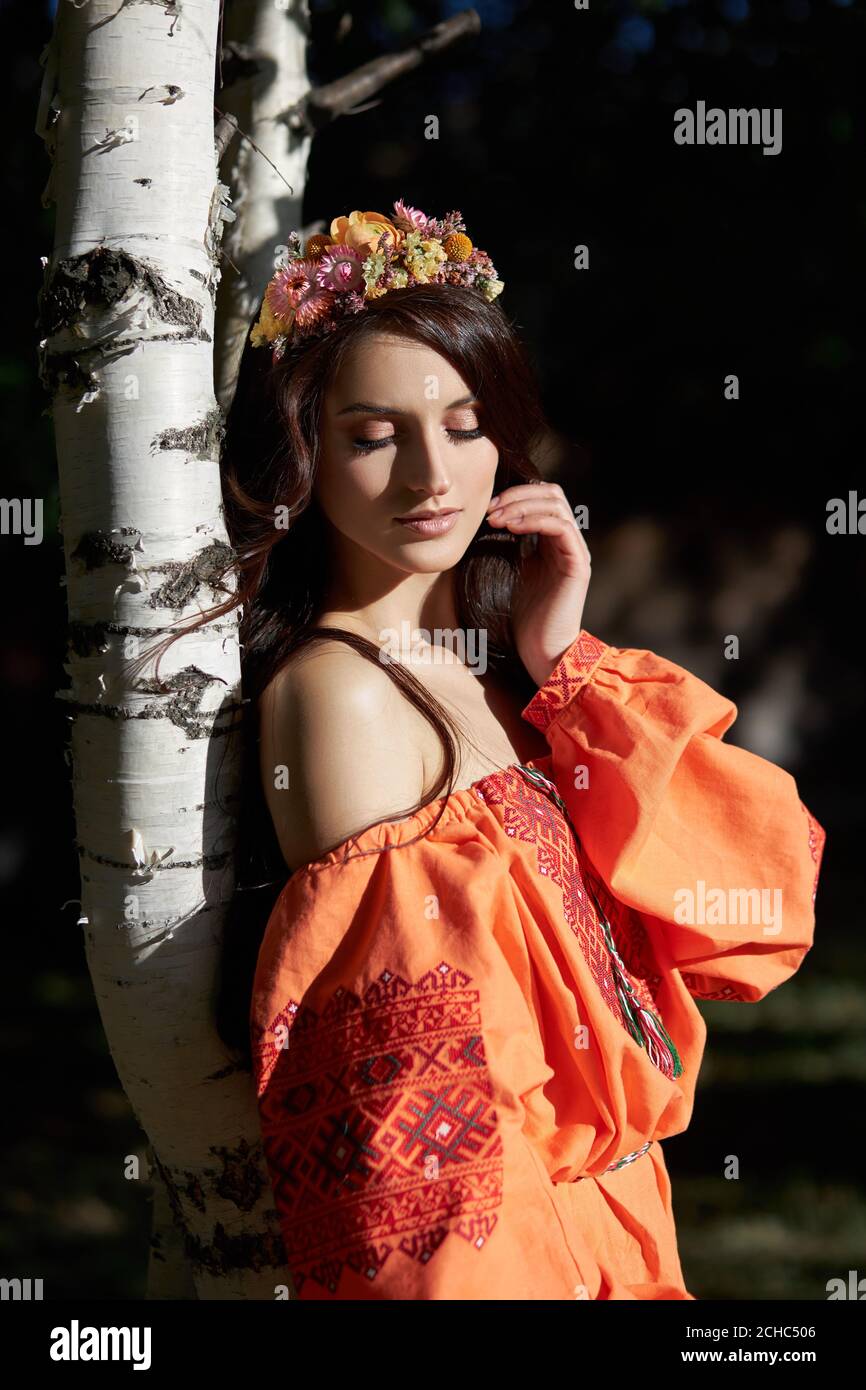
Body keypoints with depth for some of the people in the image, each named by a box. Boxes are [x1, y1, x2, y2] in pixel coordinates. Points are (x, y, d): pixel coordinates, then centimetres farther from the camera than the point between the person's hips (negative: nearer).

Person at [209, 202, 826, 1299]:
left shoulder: (488, 657, 4)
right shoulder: (339, 692, -18)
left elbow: (748, 899, -1)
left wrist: (564, 666, -6)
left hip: (610, 1212, 8)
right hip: (497, 1247, -8)